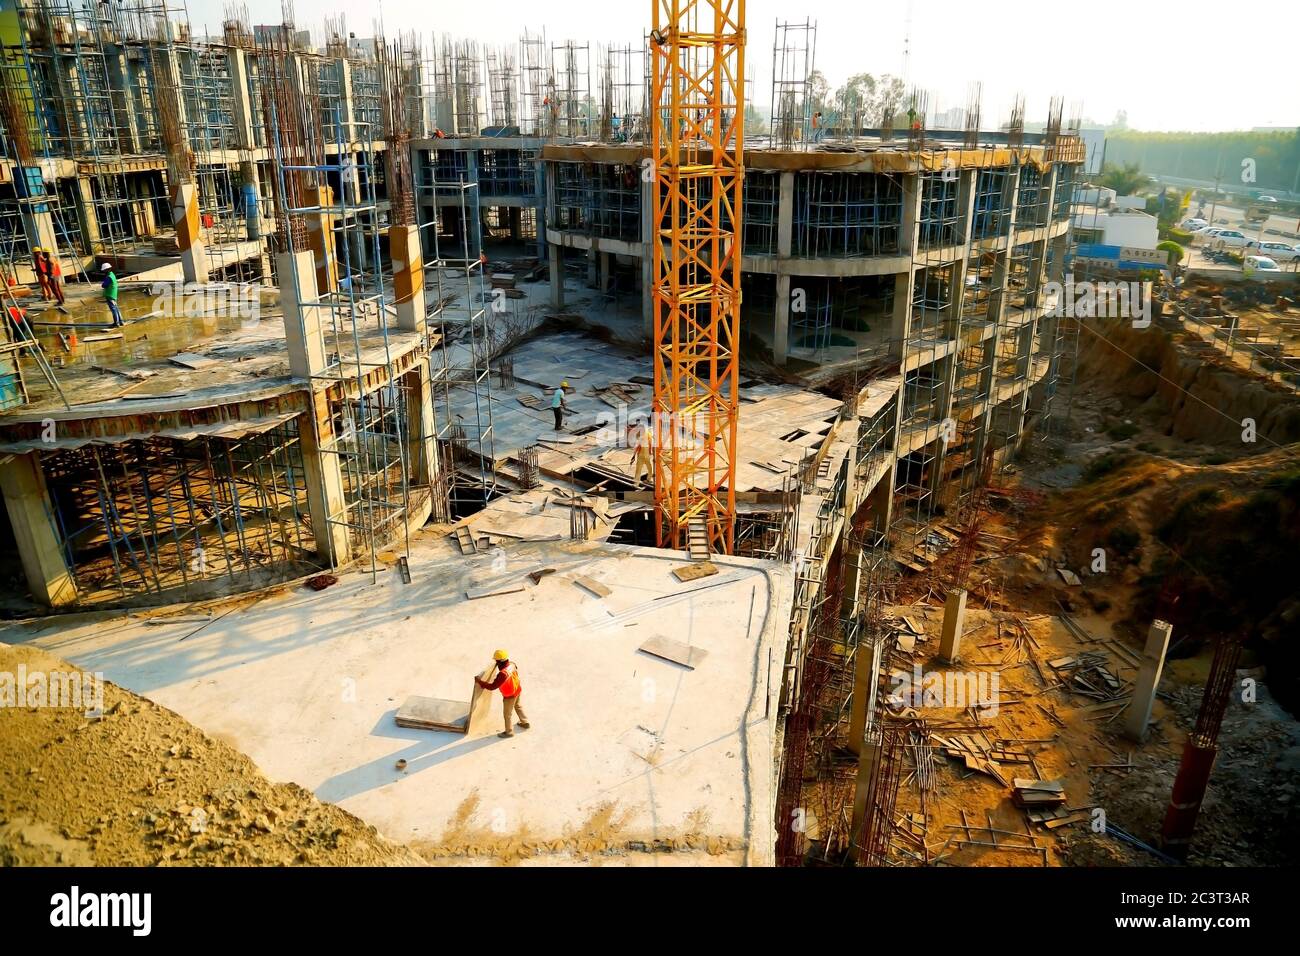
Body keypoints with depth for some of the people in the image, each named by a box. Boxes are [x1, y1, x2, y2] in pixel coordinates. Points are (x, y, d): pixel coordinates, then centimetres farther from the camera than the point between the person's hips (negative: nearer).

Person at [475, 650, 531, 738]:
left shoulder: (503, 674, -41)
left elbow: (492, 687, -36)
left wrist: (480, 681, -29)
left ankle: (509, 732, 37)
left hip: (510, 696, -7)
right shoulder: (512, 664, -18)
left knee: (507, 714, 17)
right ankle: (525, 723, 50)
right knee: (519, 707, 31)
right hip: (518, 690, 7)